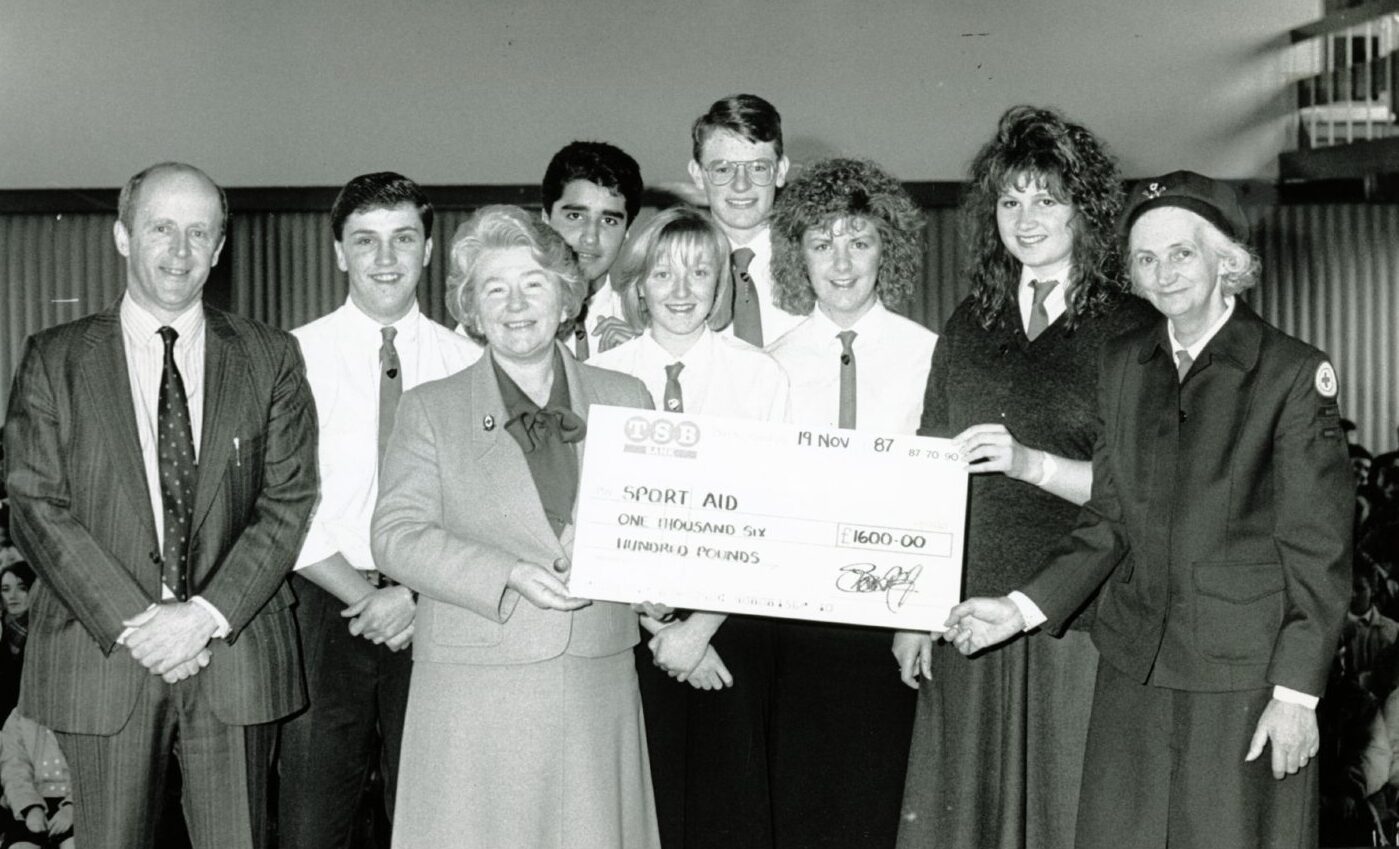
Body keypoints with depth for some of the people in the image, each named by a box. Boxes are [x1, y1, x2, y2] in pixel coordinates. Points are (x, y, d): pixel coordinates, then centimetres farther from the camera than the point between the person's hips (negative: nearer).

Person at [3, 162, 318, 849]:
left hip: (234, 650, 1)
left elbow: (288, 502, 0)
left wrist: (207, 614, -12)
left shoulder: (270, 358, 6)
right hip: (100, 654, 0)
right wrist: (132, 625, -13)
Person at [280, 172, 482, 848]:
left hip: (437, 616, 1)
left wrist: (420, 596, -12)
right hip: (325, 609, -1)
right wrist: (363, 597, -10)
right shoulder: (295, 356, 0)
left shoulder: (468, 363, 5)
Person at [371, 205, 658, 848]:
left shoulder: (626, 398, 12)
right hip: (474, 694, -2)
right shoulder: (429, 410, 6)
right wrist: (511, 576, -14)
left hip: (599, 681, 2)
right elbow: (396, 535, -2)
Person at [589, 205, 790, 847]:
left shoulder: (760, 374, -1)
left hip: (731, 620, 0)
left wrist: (701, 628, -12)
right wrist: (661, 627, -10)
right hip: (628, 623, 0)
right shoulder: (601, 378, 1)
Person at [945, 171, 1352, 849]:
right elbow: (1108, 521, 11)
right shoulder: (1121, 364, 9)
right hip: (1134, 668, 4)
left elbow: (1318, 546, -6)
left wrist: (1298, 692, -9)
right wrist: (1022, 608, 0)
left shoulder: (1293, 372, -6)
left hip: (1244, 675, -4)